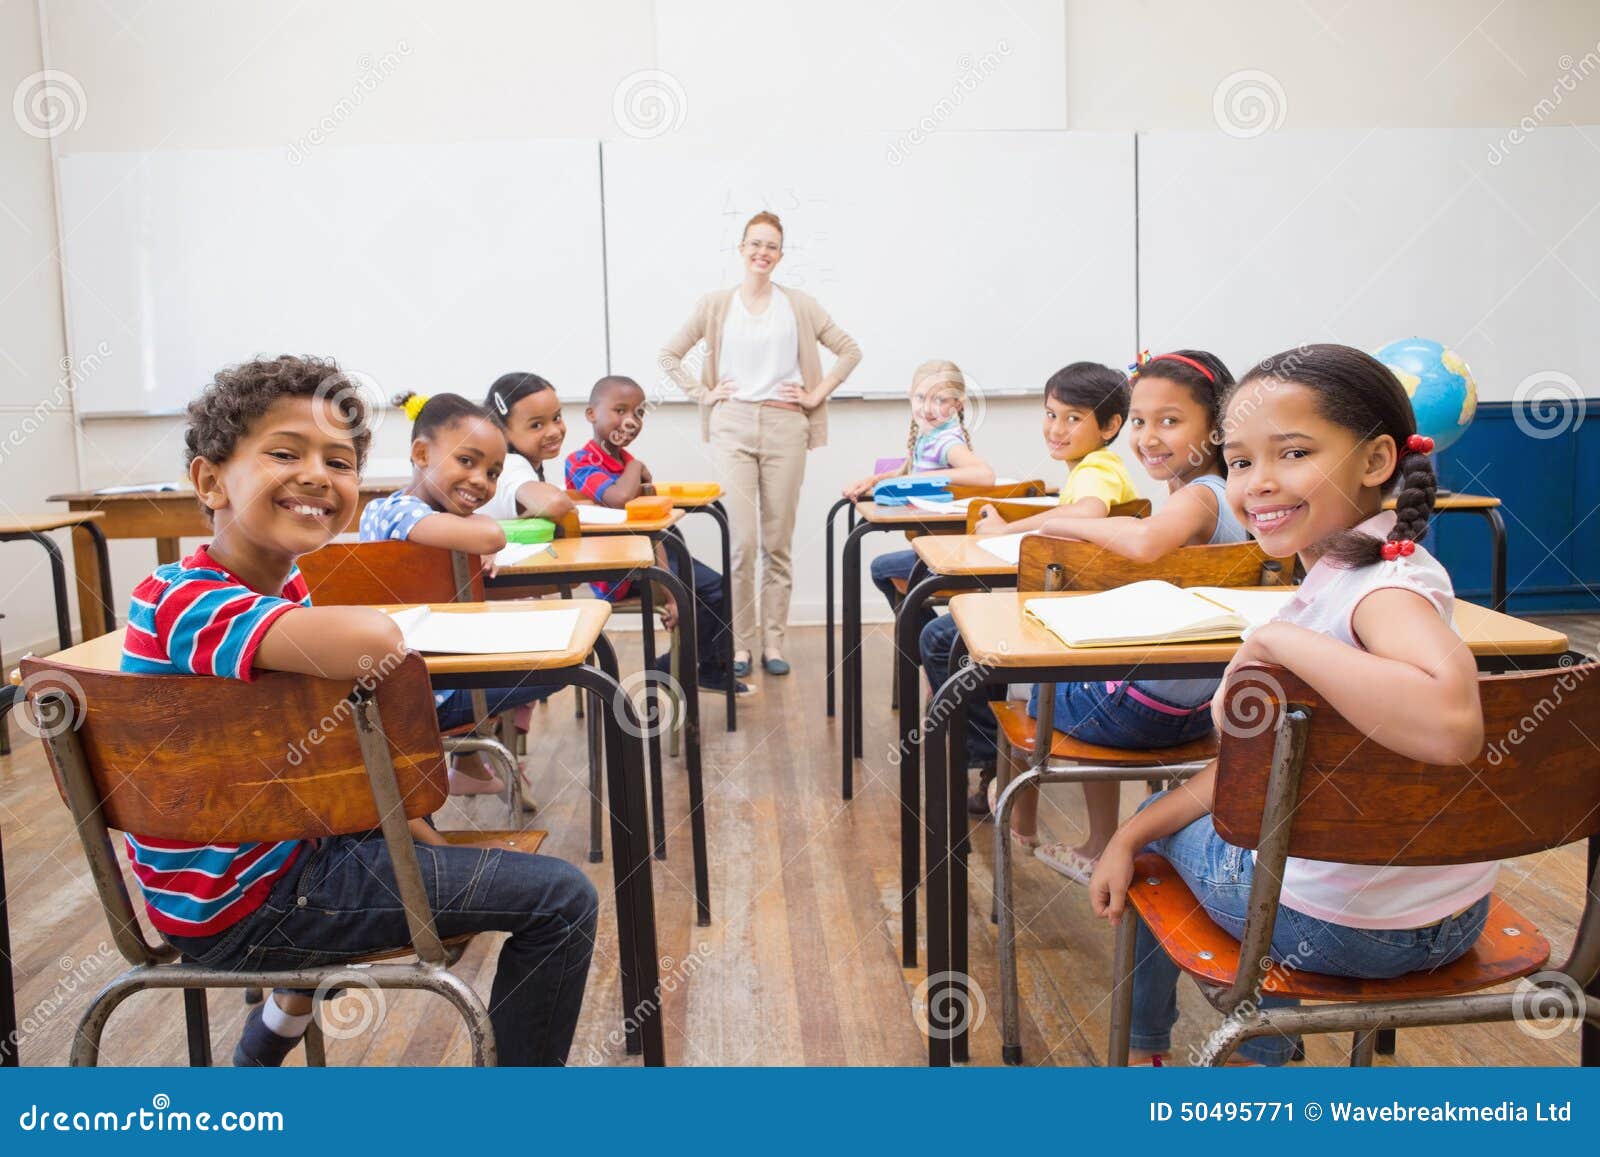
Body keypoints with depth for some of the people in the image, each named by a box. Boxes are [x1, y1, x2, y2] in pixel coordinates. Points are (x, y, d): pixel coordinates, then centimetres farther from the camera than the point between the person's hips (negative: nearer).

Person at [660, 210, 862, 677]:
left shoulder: (800, 305, 8)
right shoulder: (714, 305, 8)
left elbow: (849, 350, 10)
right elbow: (669, 355, 13)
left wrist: (816, 394, 2)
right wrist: (703, 394, 3)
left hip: (784, 427, 1)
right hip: (732, 427, 0)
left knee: (778, 543, 4)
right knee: (742, 541, -7)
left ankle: (773, 642, 12)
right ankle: (739, 644, 5)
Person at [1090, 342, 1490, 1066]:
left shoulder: (1388, 584, -25)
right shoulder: (1340, 574, 2)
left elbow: (1448, 723, -47)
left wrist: (1281, 639, -33)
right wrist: (1131, 834, 4)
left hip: (1346, 924, -8)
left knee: (1170, 830, 15)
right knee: (1160, 814, 29)